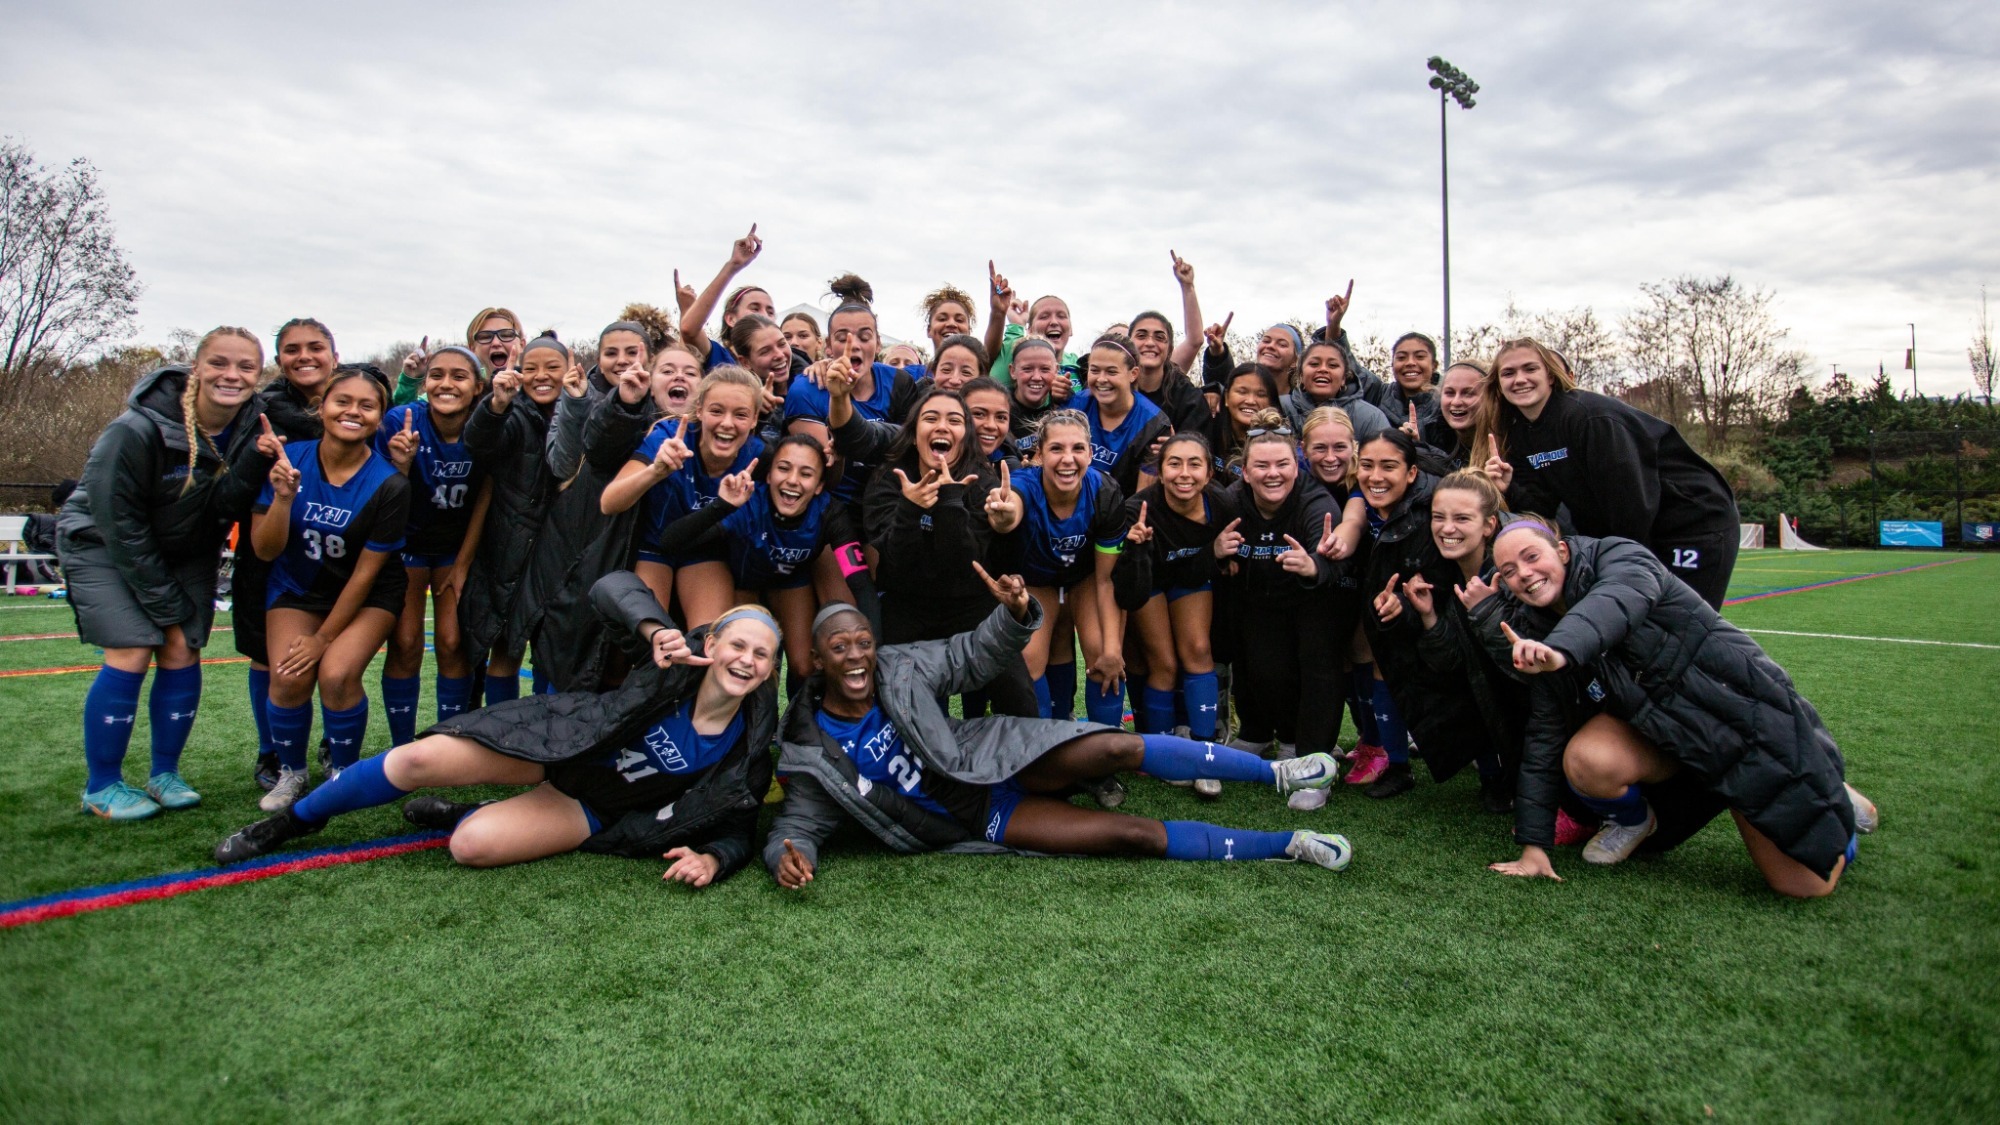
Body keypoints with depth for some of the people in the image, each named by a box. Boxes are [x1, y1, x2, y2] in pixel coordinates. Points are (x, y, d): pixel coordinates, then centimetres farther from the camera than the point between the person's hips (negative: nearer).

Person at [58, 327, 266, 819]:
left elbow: (224, 502, -16)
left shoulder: (257, 424, -14)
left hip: (186, 551, 5)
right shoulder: (135, 431, -28)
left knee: (182, 652, -3)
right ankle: (102, 787, 1)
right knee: (132, 652, -14)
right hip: (103, 544, -4)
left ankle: (164, 774, 13)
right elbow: (120, 526, -22)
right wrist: (168, 607, -18)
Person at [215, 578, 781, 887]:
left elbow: (738, 825, -8)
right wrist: (654, 629, -40)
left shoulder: (749, 748, -18)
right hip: (561, 741, 1)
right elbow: (614, 585, -21)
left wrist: (713, 858, -31)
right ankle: (294, 821, 13)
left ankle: (454, 816, 10)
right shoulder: (681, 661, -19)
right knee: (422, 759, -13)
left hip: (596, 806, -1)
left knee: (472, 844, -27)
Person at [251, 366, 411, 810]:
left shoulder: (388, 485, -21)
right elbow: (265, 550, -11)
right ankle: (291, 773, 10)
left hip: (368, 595, -2)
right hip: (298, 589, 2)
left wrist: (324, 637, -11)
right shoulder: (287, 460, -14)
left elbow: (365, 573, -15)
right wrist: (283, 498, -29)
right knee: (289, 676, -18)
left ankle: (344, 773, 4)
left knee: (337, 673, -23)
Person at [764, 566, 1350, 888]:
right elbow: (797, 824, -3)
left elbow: (972, 656, 3)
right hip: (985, 818, -2)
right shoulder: (811, 757, -8)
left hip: (1000, 758, 2)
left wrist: (1015, 614, -17)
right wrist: (788, 857, -27)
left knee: (1119, 748, -24)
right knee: (1134, 833, -16)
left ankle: (1276, 773, -9)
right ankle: (1289, 844, -10)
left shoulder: (900, 668, -3)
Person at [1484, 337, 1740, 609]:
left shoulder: (1592, 416, -23)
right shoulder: (1517, 435, 0)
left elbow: (1633, 502, -25)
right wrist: (1511, 489, -23)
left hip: (1693, 526, -7)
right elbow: (1542, 506, -3)